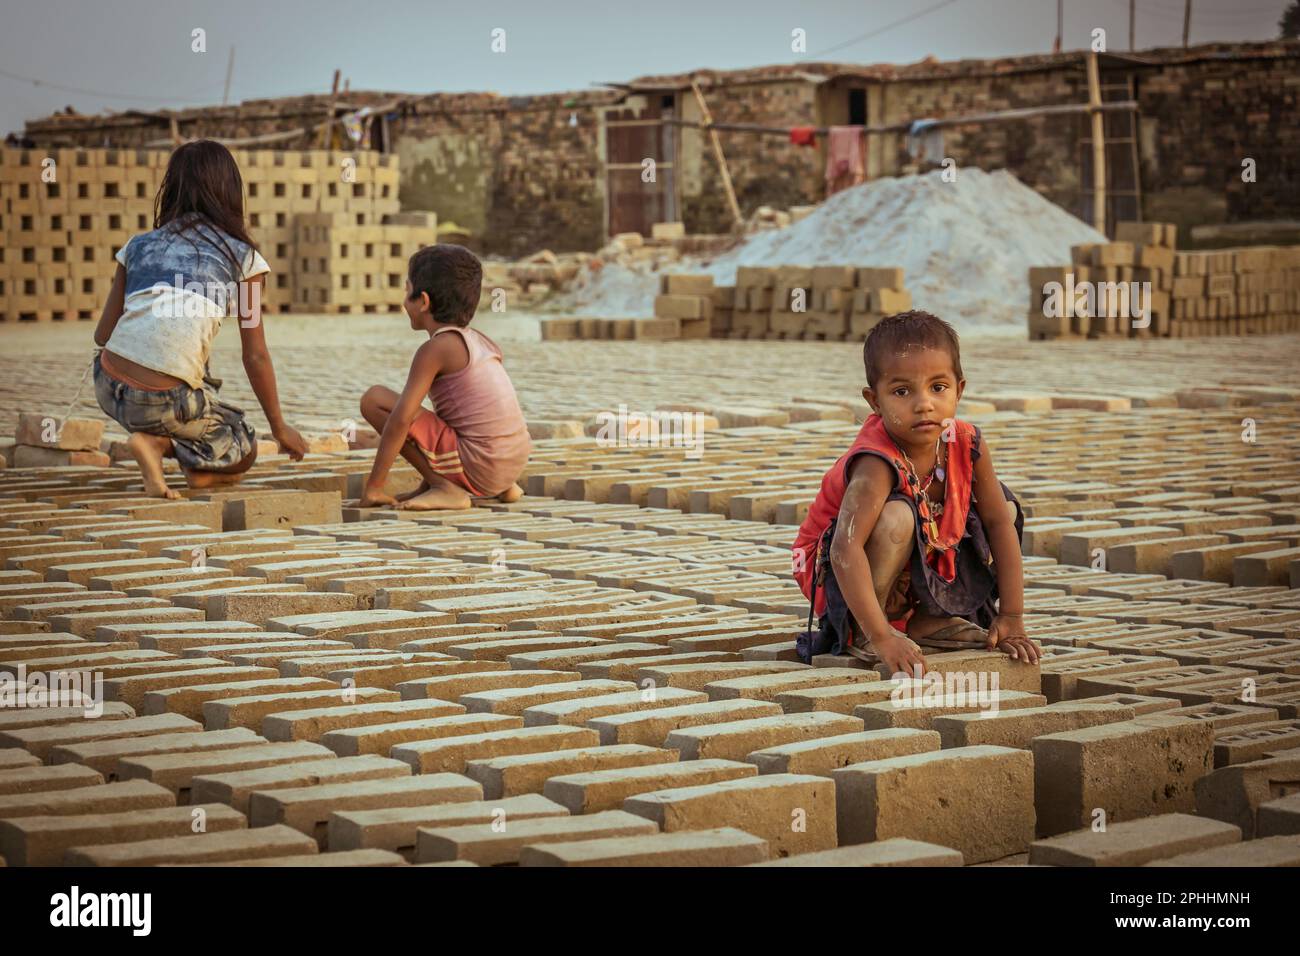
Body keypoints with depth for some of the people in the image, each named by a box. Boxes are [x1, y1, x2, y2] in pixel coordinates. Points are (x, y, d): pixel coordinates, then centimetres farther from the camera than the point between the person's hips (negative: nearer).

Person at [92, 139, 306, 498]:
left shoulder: (138, 245, 15)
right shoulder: (241, 256, 6)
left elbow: (102, 335, 13)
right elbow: (255, 356, 7)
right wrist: (279, 428, 19)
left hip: (109, 388, 5)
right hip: (164, 402, -5)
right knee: (243, 454, 22)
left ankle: (197, 467, 18)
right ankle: (158, 443, -4)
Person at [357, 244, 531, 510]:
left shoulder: (435, 349, -8)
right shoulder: (480, 341, 14)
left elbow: (400, 419, -15)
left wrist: (373, 486, -12)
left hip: (476, 466, -8)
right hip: (514, 465, 8)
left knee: (374, 398, -6)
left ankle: (446, 489, -7)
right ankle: (501, 489, 17)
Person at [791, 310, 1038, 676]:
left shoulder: (966, 444, -15)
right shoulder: (877, 464, -34)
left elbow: (1000, 523, -7)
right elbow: (846, 548, -43)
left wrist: (1011, 617, -10)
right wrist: (881, 636, -48)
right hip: (841, 575, -7)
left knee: (1005, 506, 3)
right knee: (897, 516, -36)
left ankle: (928, 618, 5)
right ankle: (862, 633, -17)